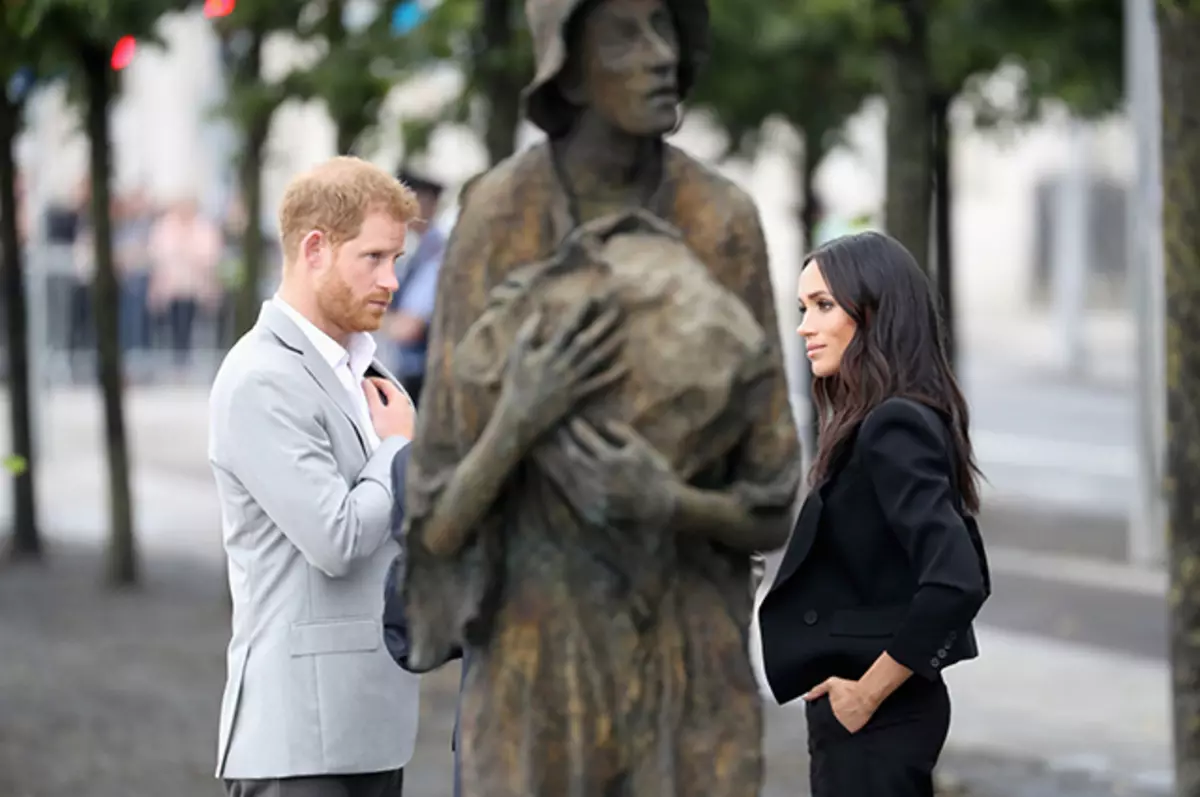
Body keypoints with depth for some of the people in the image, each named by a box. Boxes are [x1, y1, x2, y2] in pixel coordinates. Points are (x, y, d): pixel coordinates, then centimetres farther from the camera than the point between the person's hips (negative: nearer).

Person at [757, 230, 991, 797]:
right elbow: (966, 570, 19)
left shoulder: (891, 428, -17)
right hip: (859, 715, 10)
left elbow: (955, 583, -29)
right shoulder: (893, 421, 12)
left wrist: (868, 692, -19)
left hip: (871, 722, -10)